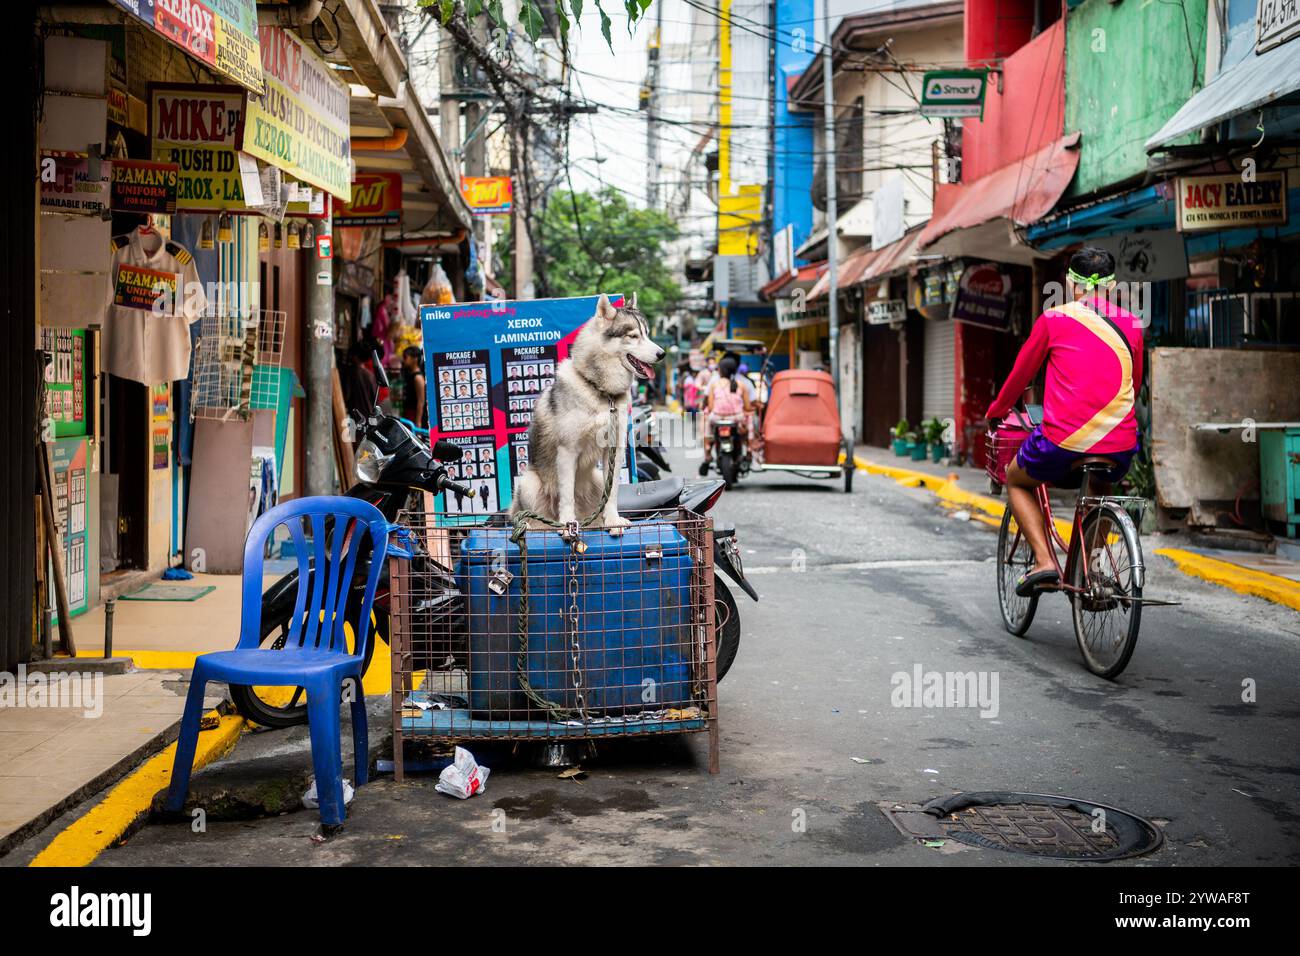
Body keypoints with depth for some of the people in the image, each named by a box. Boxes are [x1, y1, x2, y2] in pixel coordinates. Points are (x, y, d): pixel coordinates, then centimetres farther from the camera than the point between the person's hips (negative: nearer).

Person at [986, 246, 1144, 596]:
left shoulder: (1054, 319, 3)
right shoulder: (1131, 325, 12)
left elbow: (1021, 373, 13)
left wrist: (996, 411, 31)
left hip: (1063, 441, -4)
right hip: (1120, 448, 4)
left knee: (1017, 481, 26)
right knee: (1100, 488, 37)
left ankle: (1044, 562, 8)